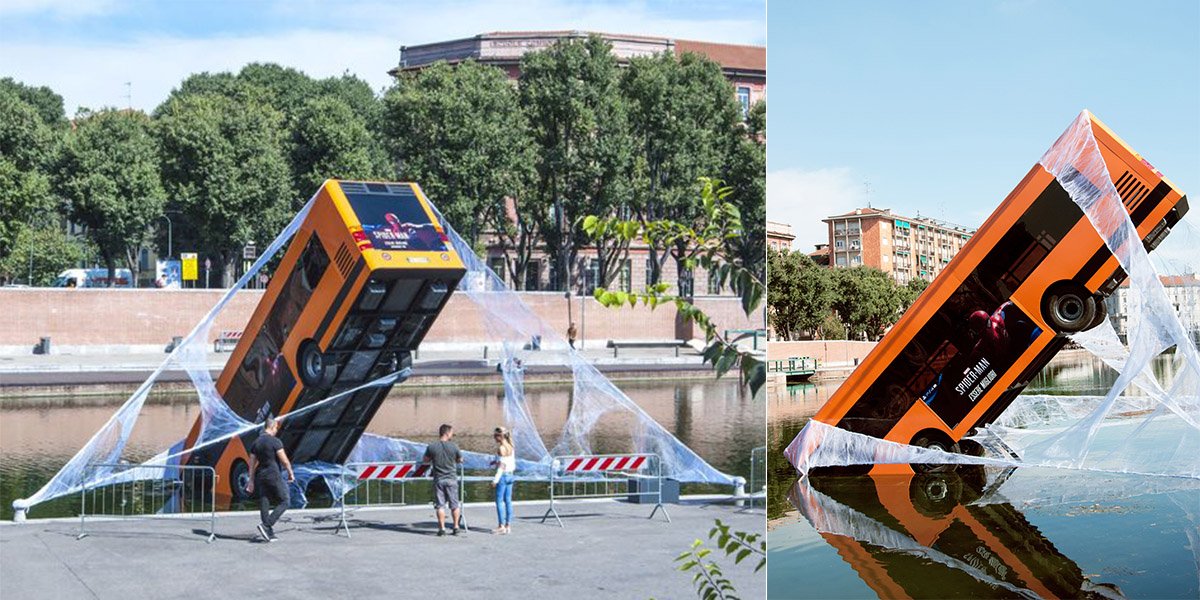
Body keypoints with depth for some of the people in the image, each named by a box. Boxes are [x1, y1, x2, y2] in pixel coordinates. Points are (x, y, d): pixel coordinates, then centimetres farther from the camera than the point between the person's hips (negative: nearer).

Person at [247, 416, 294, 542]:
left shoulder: (256, 443, 10)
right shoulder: (275, 442, -10)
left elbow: (252, 463, 12)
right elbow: (284, 461, -12)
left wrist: (251, 481, 17)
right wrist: (290, 473, 4)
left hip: (261, 476, 7)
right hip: (274, 475, -7)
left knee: (264, 504, 9)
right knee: (284, 501, 2)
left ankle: (269, 533, 10)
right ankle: (266, 525, -11)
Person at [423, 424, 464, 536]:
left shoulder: (431, 447, -6)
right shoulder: (453, 446, -9)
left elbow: (426, 460, 9)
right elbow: (460, 460, 5)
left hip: (438, 479, 1)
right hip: (451, 479, -1)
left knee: (440, 505, 6)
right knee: (454, 504, 11)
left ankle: (442, 528, 5)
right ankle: (456, 527, 14)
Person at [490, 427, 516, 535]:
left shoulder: (501, 448, -14)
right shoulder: (510, 447, 10)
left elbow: (501, 466, -17)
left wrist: (495, 480, -17)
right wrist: (496, 461, 20)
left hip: (503, 475, -8)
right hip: (511, 475, 8)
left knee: (499, 501, -2)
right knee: (508, 500, 10)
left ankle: (501, 526, -2)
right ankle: (507, 526, 12)